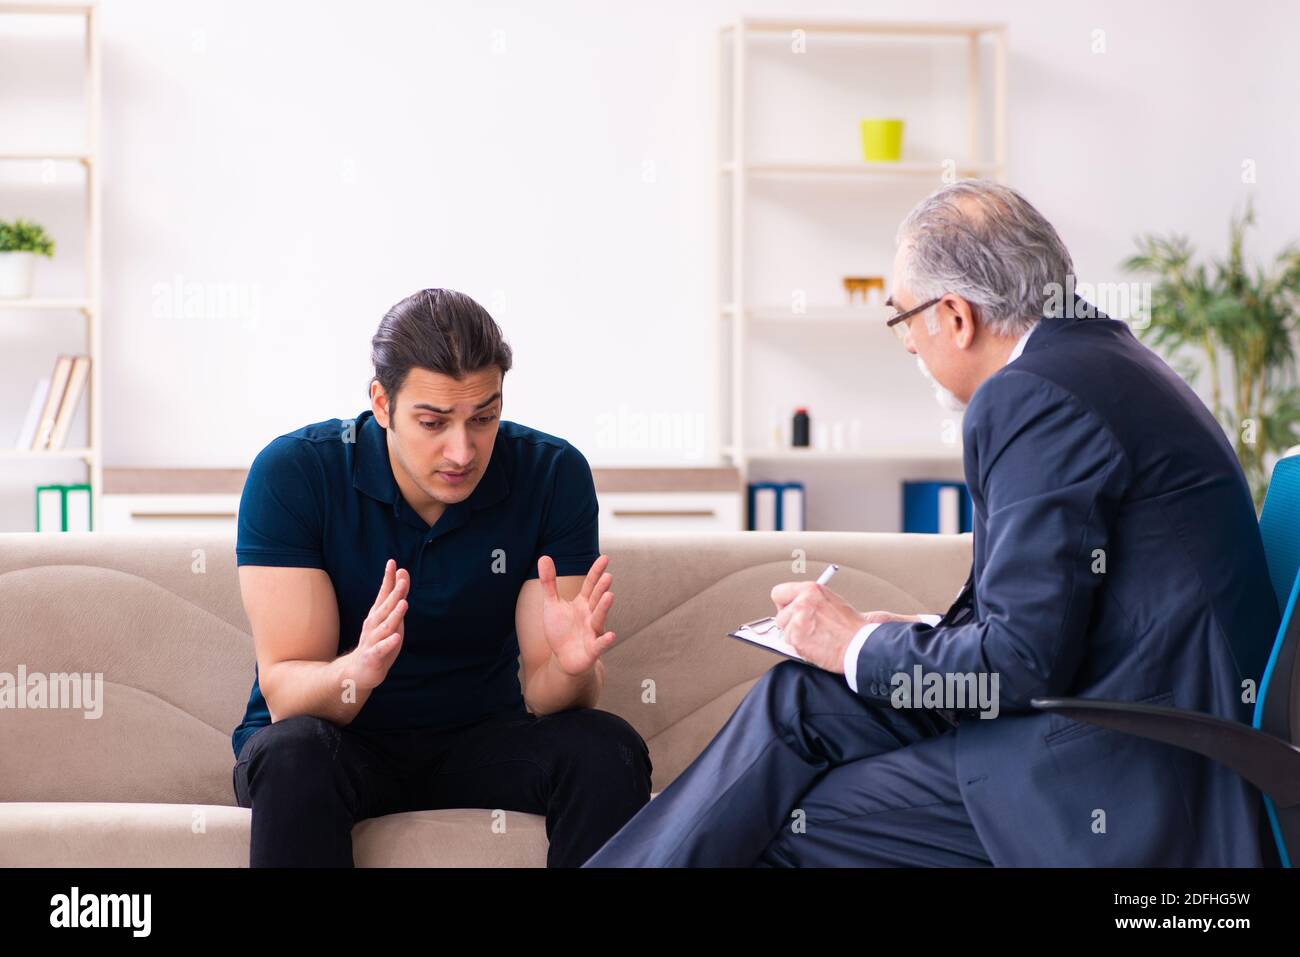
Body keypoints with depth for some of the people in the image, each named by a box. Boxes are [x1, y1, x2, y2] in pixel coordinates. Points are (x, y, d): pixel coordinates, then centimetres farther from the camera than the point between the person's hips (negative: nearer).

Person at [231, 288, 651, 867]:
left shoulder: (553, 476, -10)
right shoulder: (291, 473, -16)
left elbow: (543, 697, -10)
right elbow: (283, 690, -20)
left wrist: (571, 667, -35)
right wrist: (354, 676, -43)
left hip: (478, 741, 2)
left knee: (609, 750, -27)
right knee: (293, 754, -36)